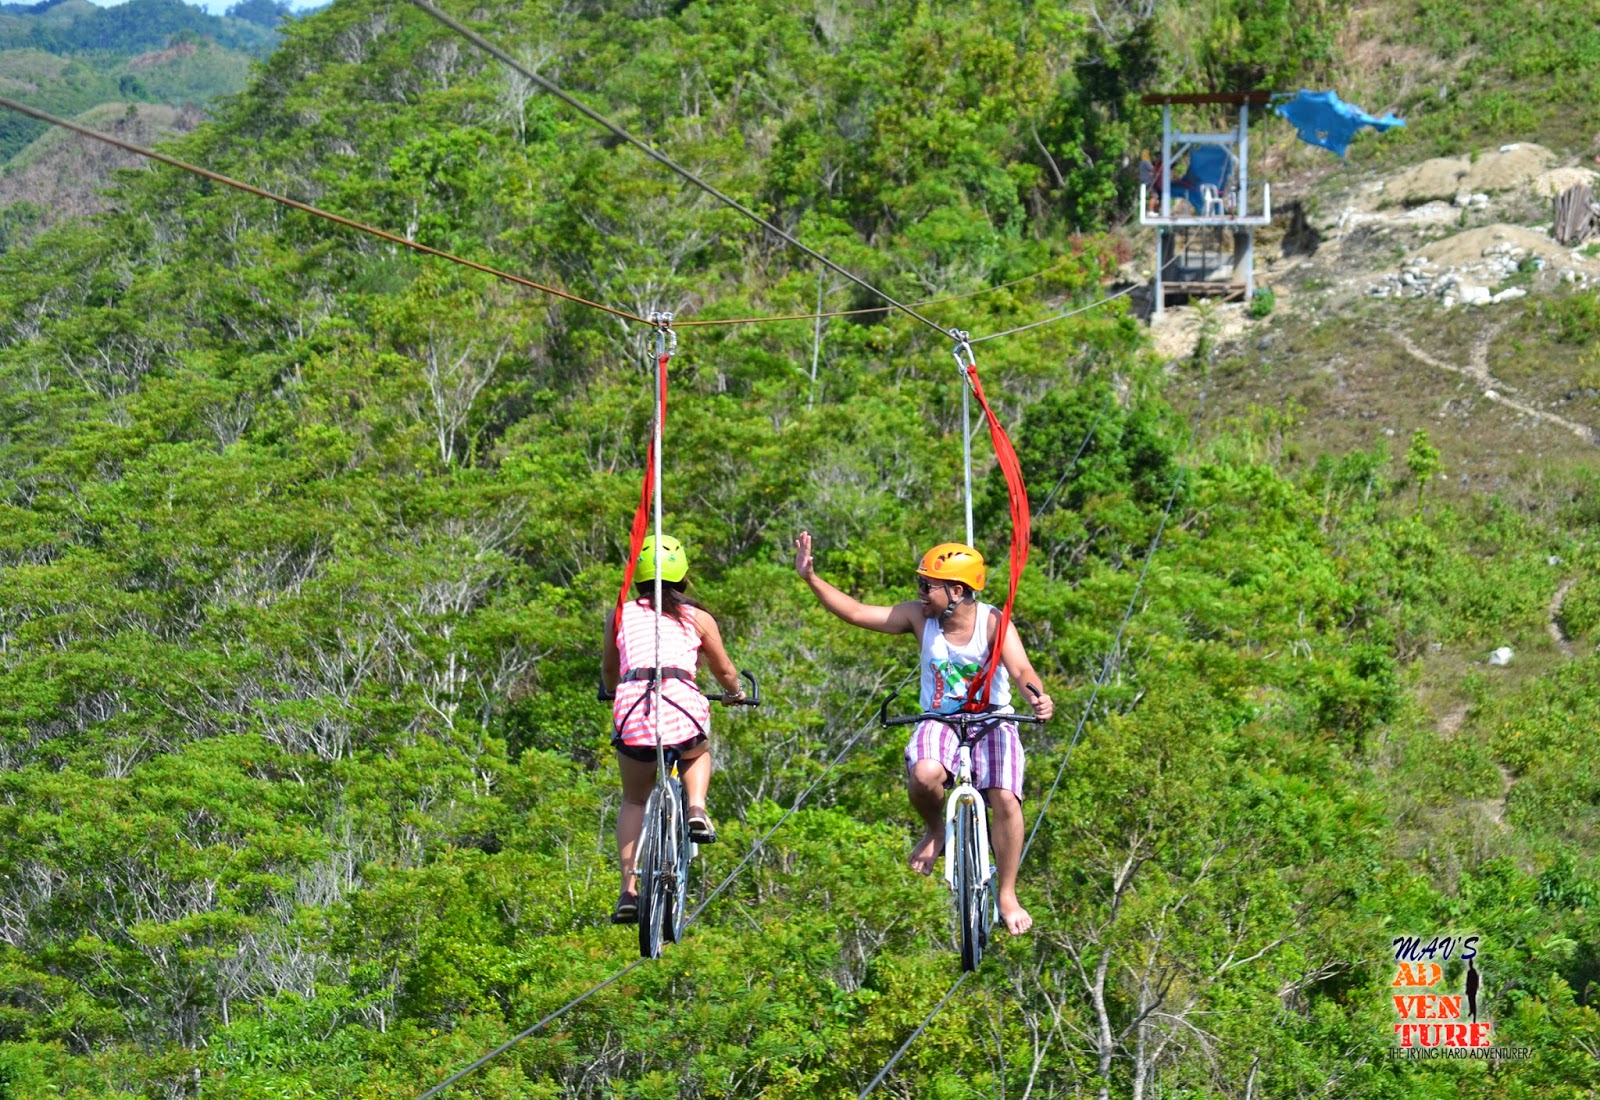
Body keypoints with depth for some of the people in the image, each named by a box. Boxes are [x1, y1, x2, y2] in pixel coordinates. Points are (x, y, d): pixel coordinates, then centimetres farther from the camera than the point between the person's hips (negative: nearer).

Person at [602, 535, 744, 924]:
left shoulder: (620, 614, 19)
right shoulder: (697, 617, 18)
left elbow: (608, 670, 33)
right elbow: (724, 671, 29)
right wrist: (733, 693, 52)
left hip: (632, 708, 0)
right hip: (682, 708, 0)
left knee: (634, 800, 23)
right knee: (698, 754, 36)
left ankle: (628, 892, 9)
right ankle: (696, 810, 6)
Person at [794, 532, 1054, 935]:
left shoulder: (993, 622, -14)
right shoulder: (919, 616, -5)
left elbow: (1021, 670, -27)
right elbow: (856, 613, -3)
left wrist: (1039, 697, -49)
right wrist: (810, 578, -10)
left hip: (992, 722, -1)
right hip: (938, 722, 1)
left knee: (1005, 799, -23)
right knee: (924, 774, -33)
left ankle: (1008, 897, -4)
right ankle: (935, 831, 1)